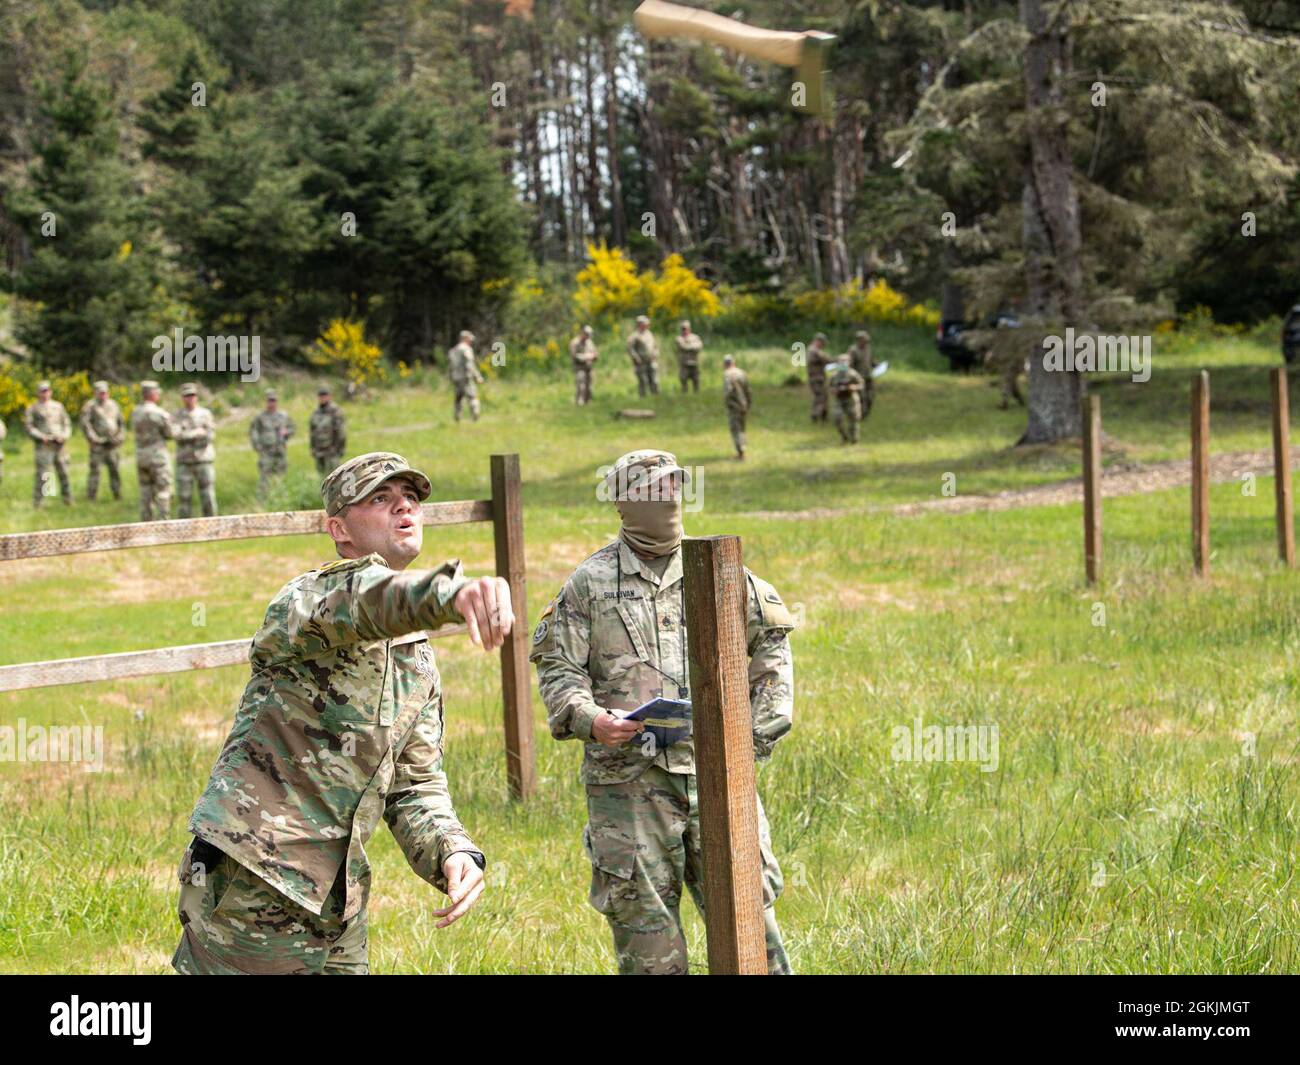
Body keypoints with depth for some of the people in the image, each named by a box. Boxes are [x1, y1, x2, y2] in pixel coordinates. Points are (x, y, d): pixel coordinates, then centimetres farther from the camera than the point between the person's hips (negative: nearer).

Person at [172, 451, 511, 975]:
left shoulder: (419, 660, 15)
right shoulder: (307, 599, -10)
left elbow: (415, 787, 16)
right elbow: (365, 597, -34)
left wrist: (453, 852, -6)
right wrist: (453, 590, -56)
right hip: (251, 896, -8)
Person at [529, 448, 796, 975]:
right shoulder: (589, 583, 5)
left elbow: (771, 640, 19)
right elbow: (558, 669, 2)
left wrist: (763, 724, 9)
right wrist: (590, 719, -17)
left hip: (714, 770, 1)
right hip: (627, 778, -1)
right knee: (643, 920, 2)